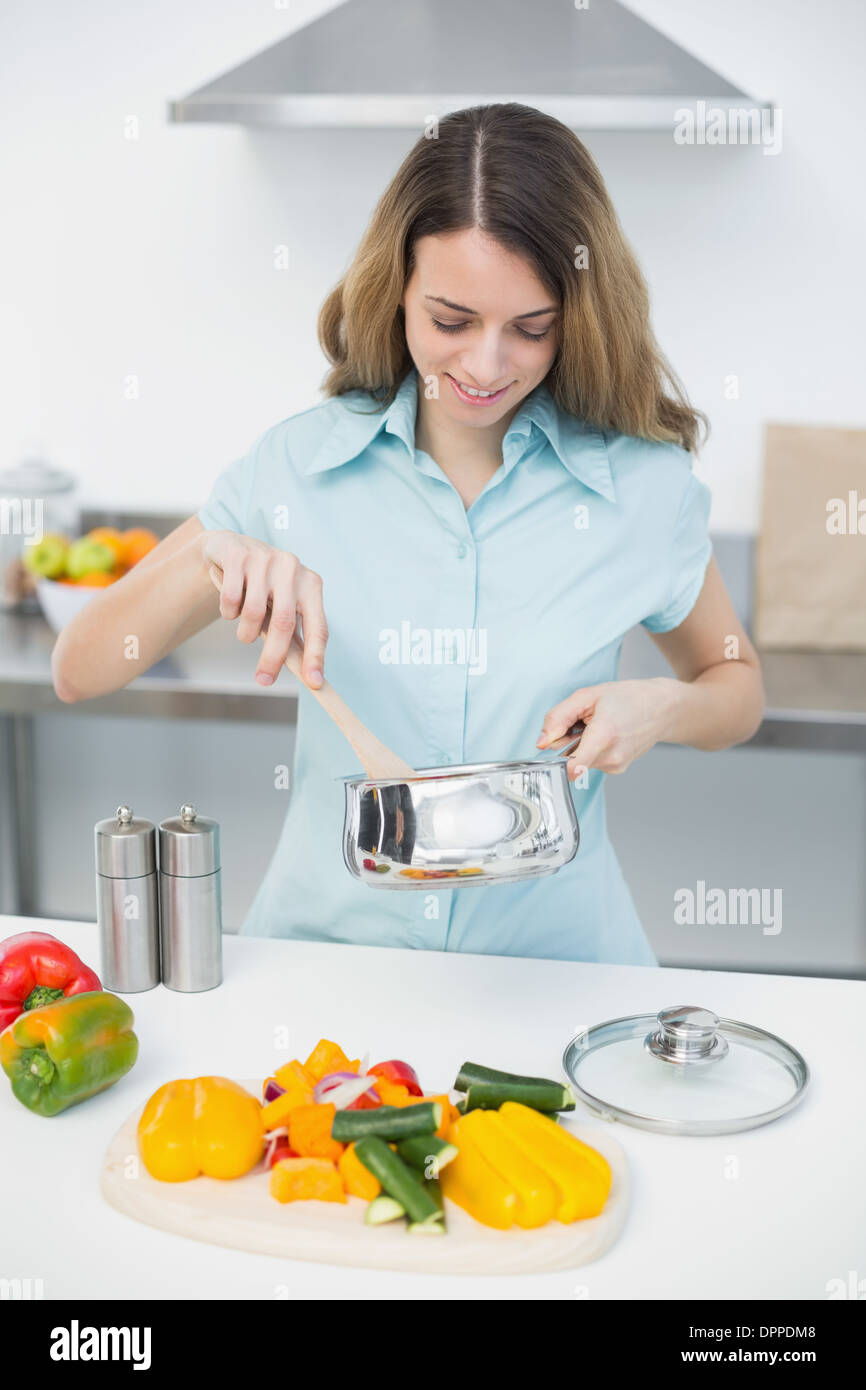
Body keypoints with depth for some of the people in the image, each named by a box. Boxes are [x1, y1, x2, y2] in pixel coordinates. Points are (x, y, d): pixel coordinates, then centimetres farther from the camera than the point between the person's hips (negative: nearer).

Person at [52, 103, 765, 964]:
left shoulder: (641, 481, -4)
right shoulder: (299, 465, -3)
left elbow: (737, 689, 13)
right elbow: (78, 673, -1)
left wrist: (660, 709, -9)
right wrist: (209, 559, -18)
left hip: (554, 963, 1)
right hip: (324, 940, 0)